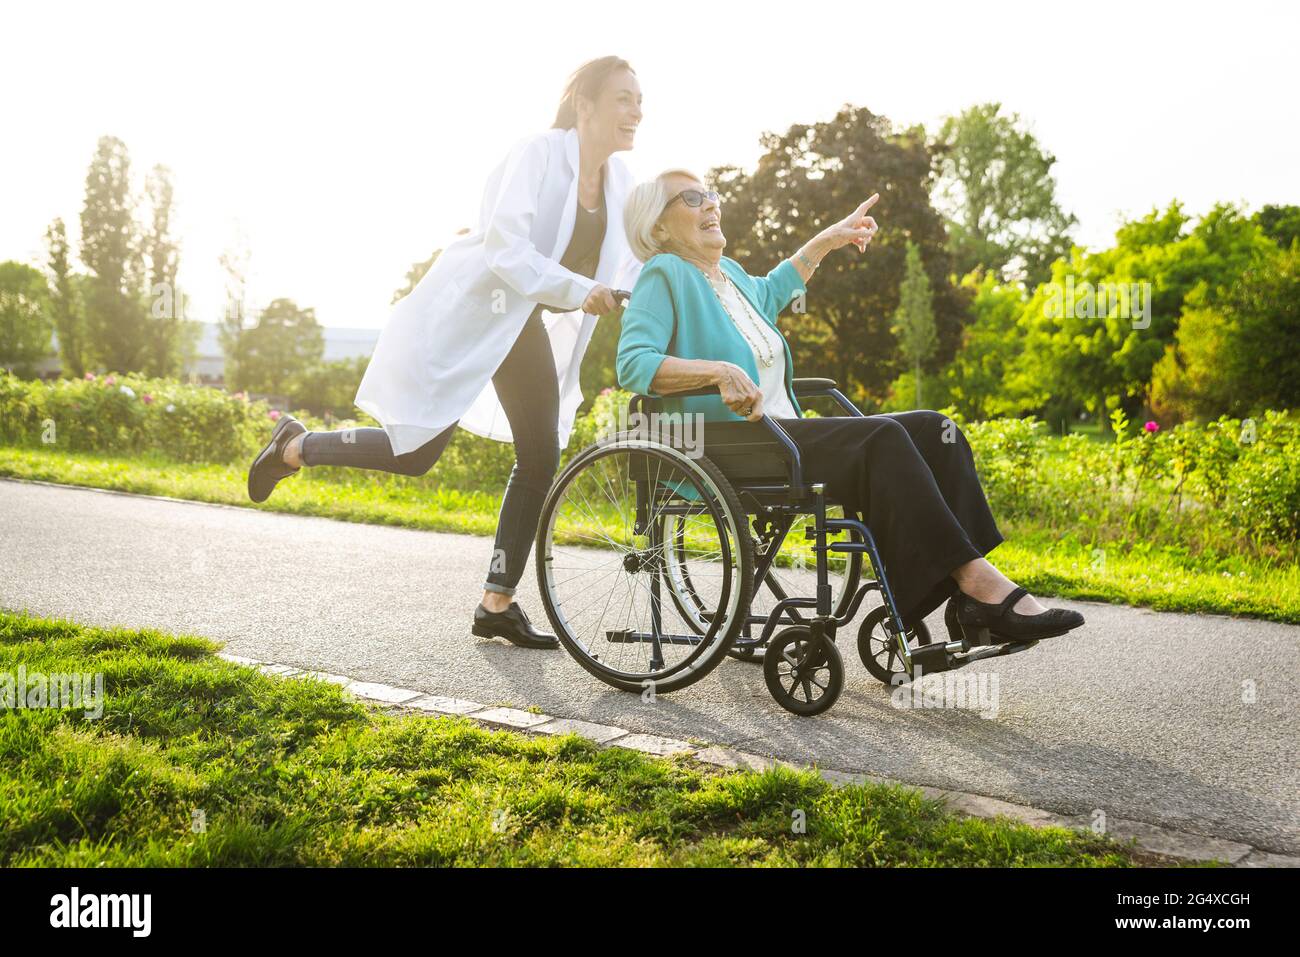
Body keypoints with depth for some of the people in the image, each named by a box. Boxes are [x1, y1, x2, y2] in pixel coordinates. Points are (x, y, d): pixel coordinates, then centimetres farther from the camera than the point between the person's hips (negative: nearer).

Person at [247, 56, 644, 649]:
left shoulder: (620, 183, 4)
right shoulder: (538, 155, -19)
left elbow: (628, 269, 9)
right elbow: (505, 247, -30)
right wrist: (576, 290, -38)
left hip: (525, 323, 8)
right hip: (468, 313, -8)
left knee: (541, 457, -1)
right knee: (416, 453, -5)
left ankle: (497, 605, 8)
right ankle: (295, 448, 21)